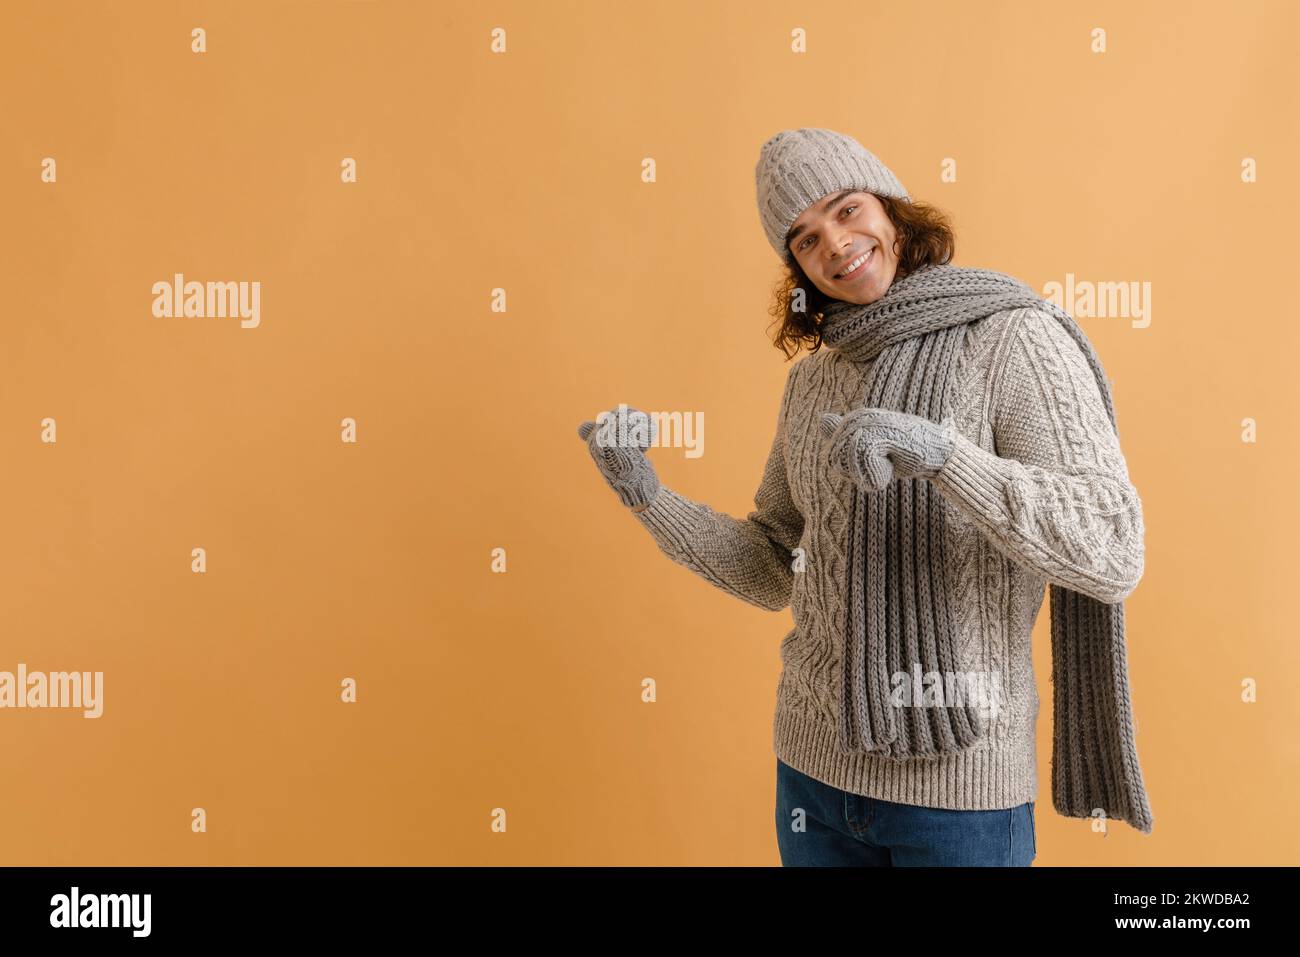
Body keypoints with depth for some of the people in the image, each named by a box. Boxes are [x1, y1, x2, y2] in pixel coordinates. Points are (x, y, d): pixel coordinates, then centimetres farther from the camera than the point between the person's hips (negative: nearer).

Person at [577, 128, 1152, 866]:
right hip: (818, 761, 5)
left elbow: (1111, 555, -22)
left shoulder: (1017, 339, -12)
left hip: (958, 778, -5)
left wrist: (938, 450, -35)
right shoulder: (814, 378, 5)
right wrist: (649, 496, -3)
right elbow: (773, 573, 9)